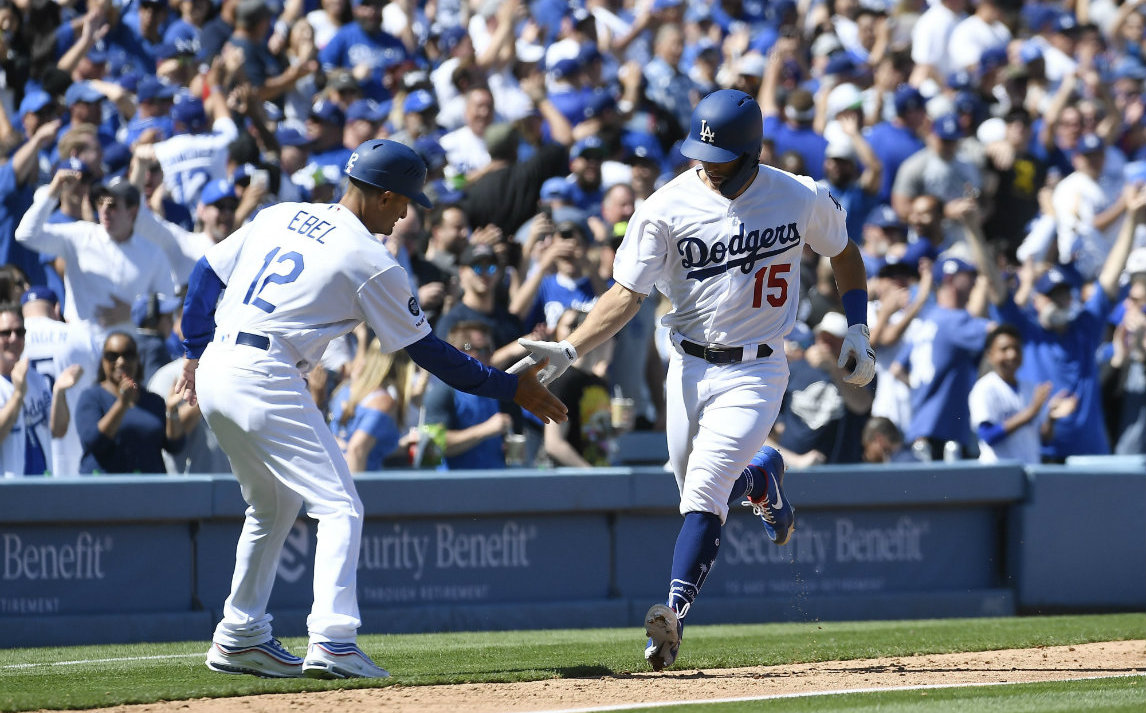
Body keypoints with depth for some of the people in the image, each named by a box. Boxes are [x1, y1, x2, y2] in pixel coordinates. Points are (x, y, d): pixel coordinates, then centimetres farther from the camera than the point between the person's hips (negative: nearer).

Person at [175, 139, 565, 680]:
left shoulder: (278, 215, 15)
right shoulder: (371, 263, -4)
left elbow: (206, 275, 16)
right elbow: (428, 351, 1)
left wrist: (194, 354, 23)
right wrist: (510, 388, 8)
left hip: (214, 371, 8)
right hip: (266, 379, -8)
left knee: (274, 507, 24)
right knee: (339, 507, -6)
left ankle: (239, 638, 27)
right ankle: (331, 642, -21)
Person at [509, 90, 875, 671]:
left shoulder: (800, 198, -6)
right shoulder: (667, 208, -10)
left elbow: (843, 251, 13)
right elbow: (627, 293, -12)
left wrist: (857, 329, 4)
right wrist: (568, 351, -26)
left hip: (755, 370, -3)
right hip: (689, 367, 3)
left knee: (704, 489, -18)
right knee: (698, 488, 13)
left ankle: (674, 612, -27)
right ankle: (760, 479, 48)